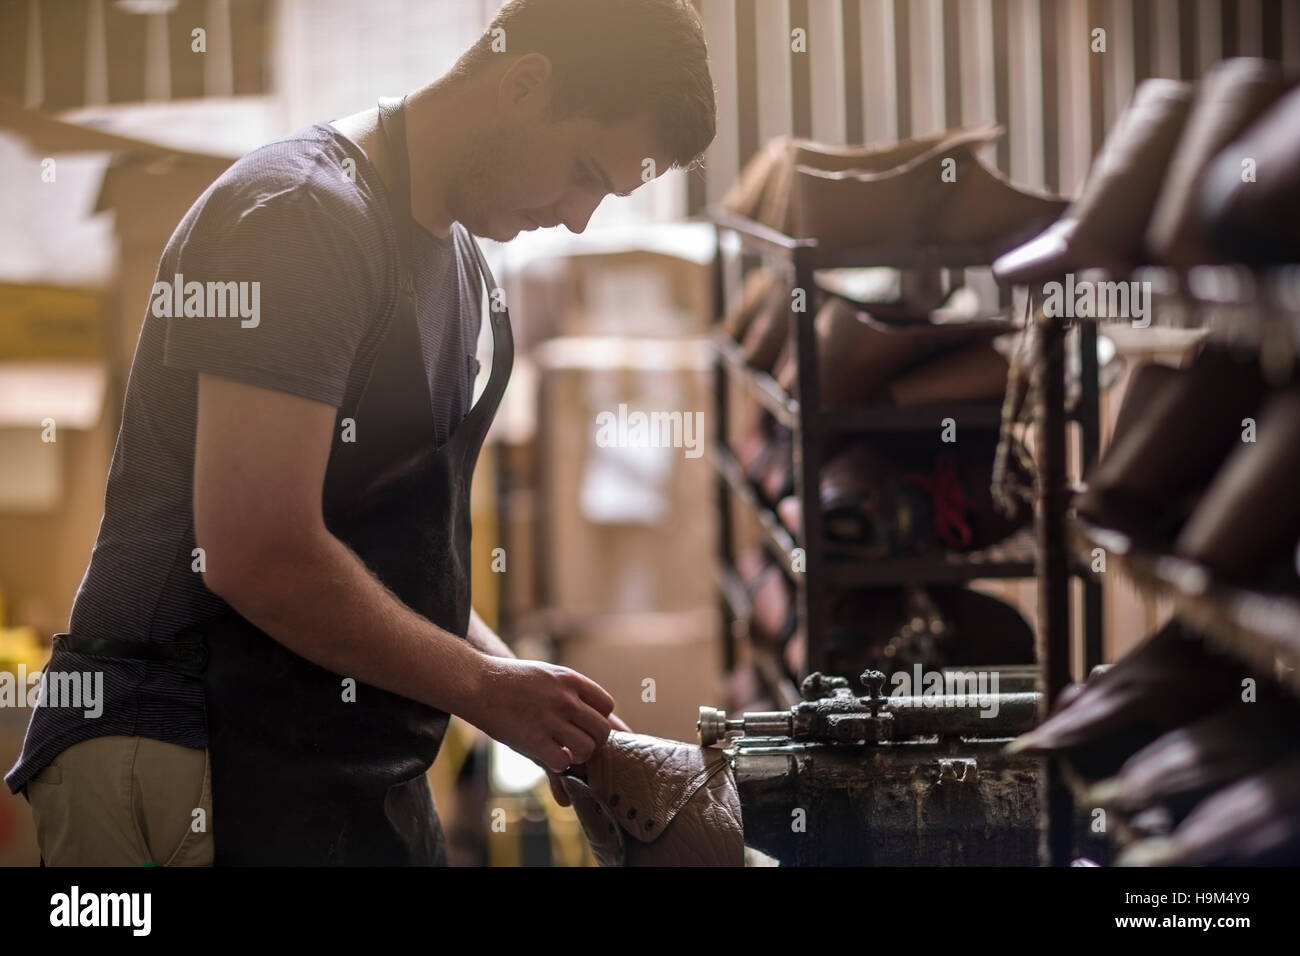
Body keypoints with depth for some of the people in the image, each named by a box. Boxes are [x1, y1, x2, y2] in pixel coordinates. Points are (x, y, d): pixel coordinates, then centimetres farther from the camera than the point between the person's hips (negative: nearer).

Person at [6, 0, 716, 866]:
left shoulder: (462, 265, 15)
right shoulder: (304, 217, -15)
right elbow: (260, 557, -23)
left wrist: (526, 690, 6)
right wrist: (483, 687, -11)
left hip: (363, 777, 9)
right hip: (197, 768, -9)